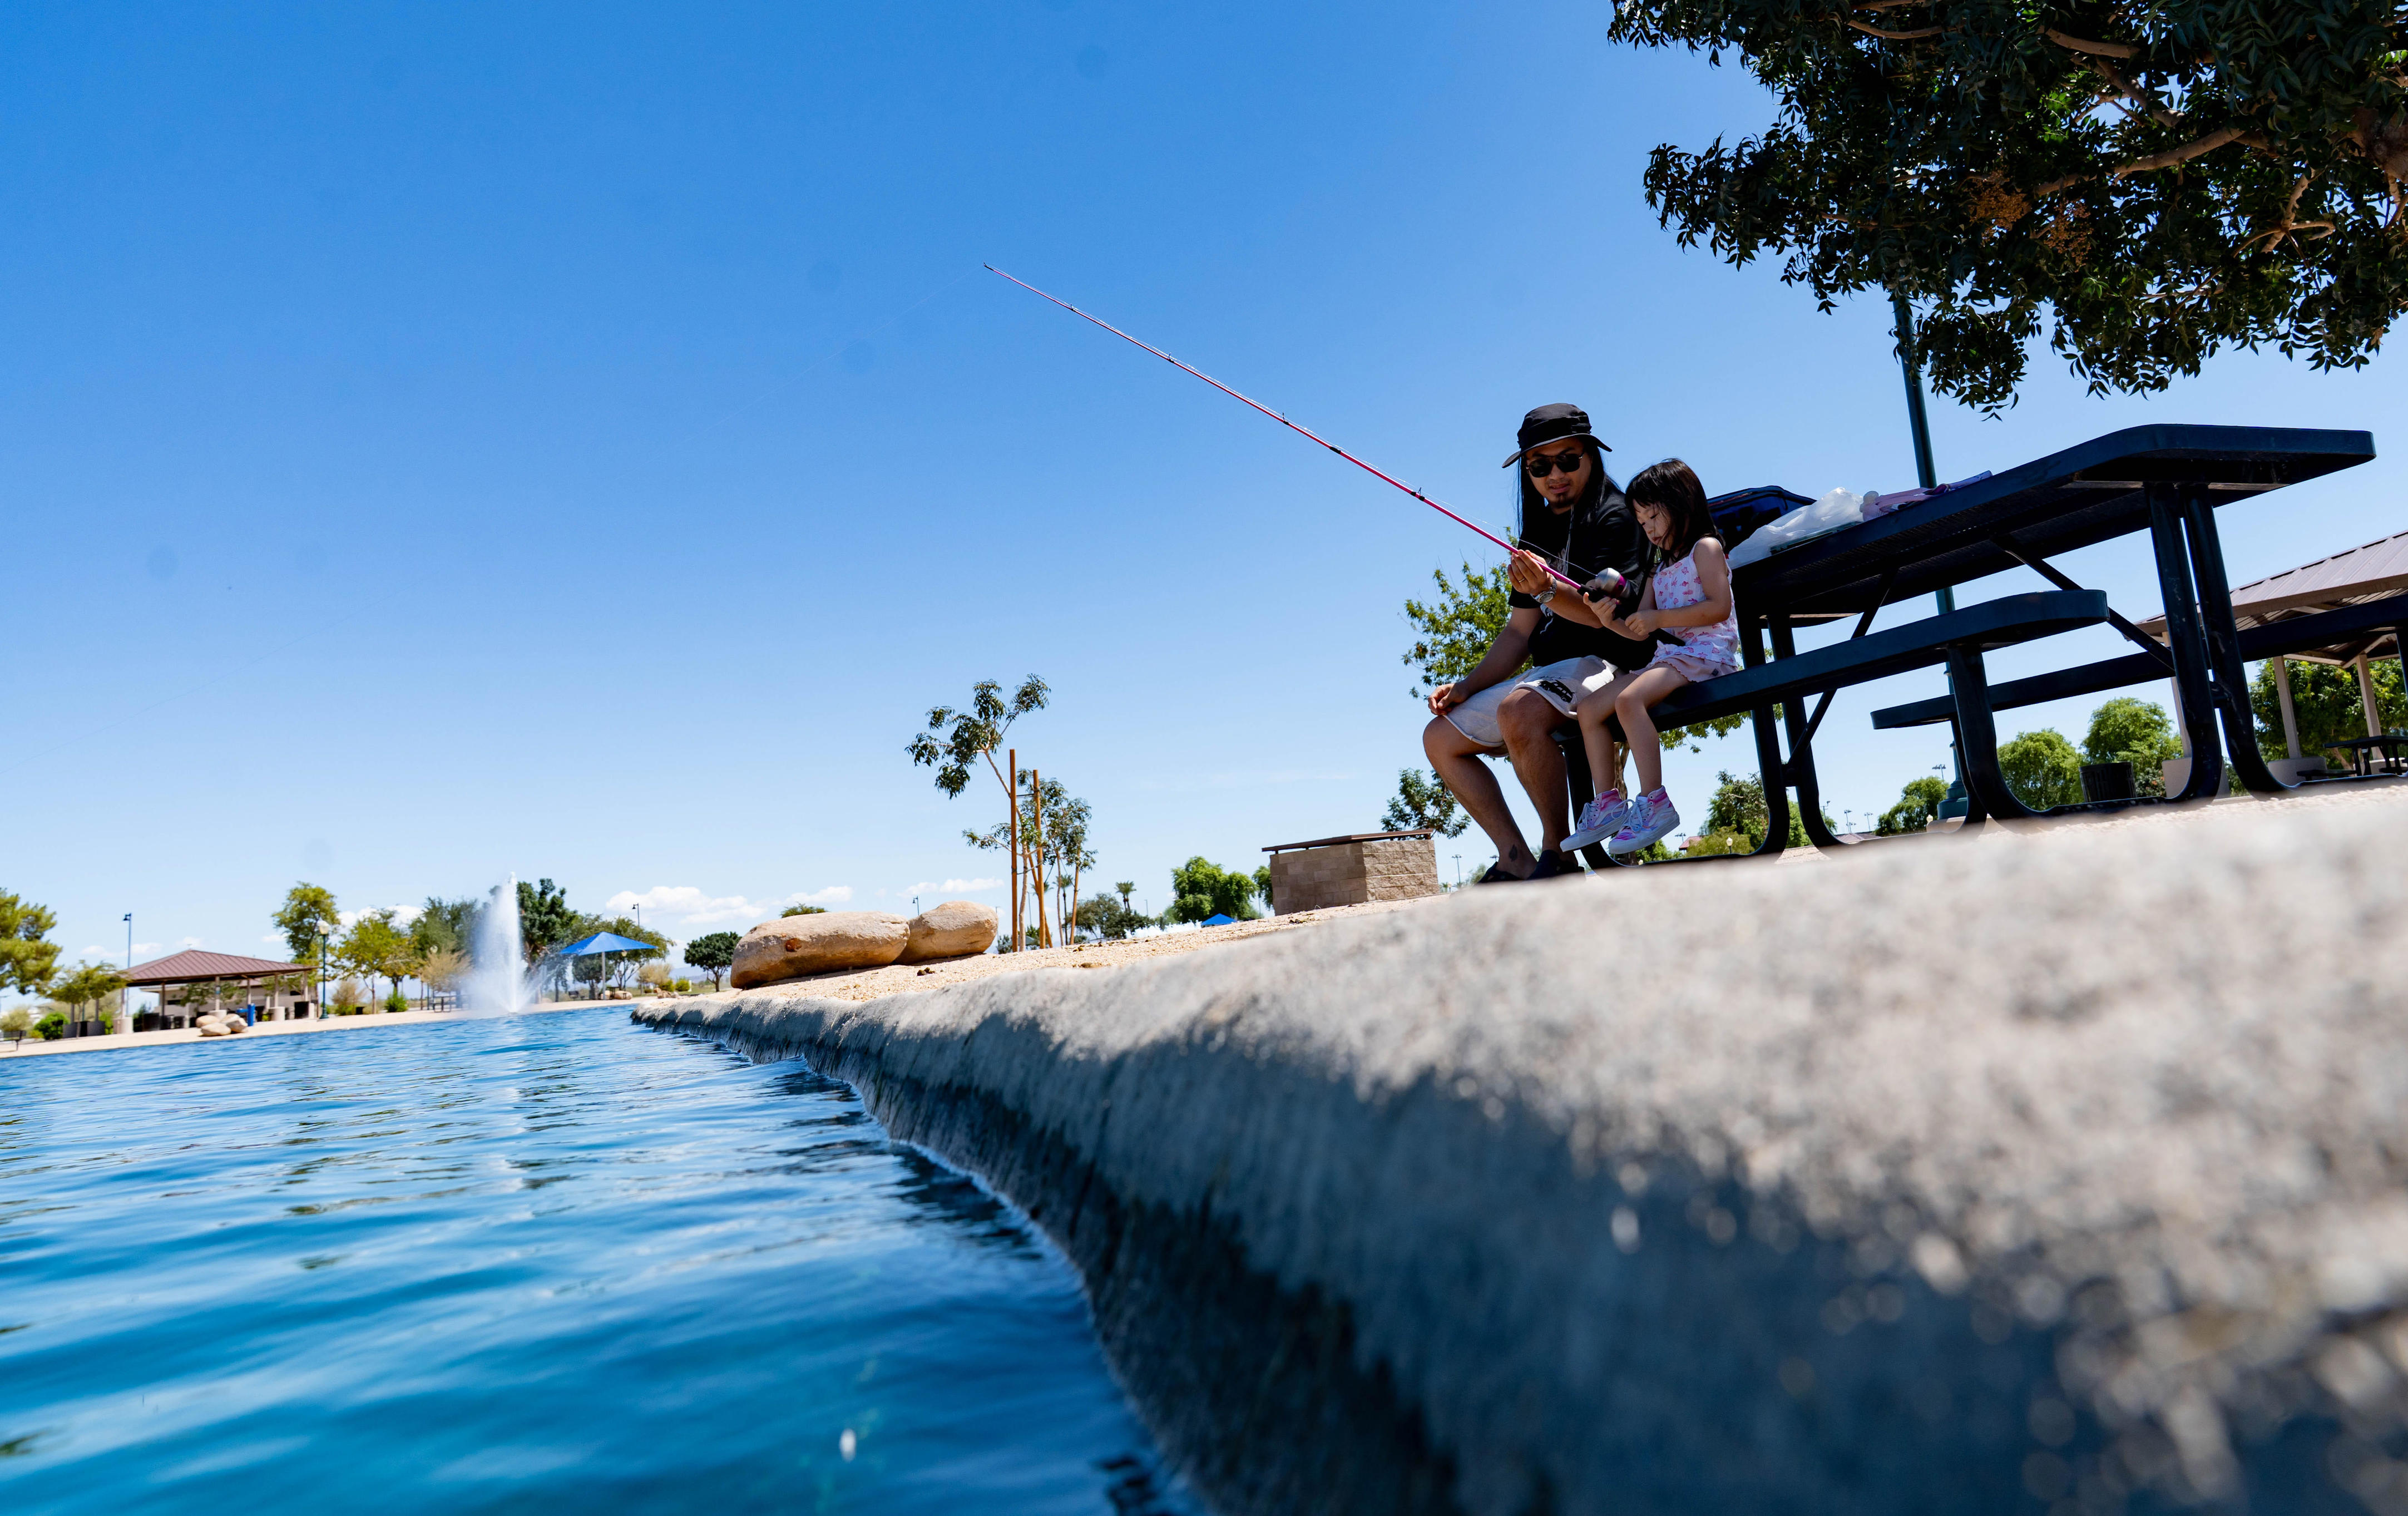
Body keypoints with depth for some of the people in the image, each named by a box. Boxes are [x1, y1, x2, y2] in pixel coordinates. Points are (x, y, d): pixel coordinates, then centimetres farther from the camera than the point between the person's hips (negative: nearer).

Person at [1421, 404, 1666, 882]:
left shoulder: (1616, 517, -5)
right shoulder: (1538, 537, 17)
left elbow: (1606, 615, -17)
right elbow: (1519, 632, 18)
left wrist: (1549, 591, -36)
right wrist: (1466, 688, 7)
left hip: (1609, 663, -9)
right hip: (1550, 674, 9)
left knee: (1518, 711, -37)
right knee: (1440, 737, 0)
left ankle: (1558, 855, -21)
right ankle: (1518, 862, -7)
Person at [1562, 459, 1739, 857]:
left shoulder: (1705, 548, 2)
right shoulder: (1659, 572, 27)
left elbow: (1720, 606, -13)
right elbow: (1639, 631, 17)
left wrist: (1659, 619, -14)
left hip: (1705, 653, -9)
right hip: (1667, 657, 9)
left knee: (1629, 699, -33)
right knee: (1589, 707, -2)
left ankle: (1654, 803, -33)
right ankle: (1608, 807, -6)